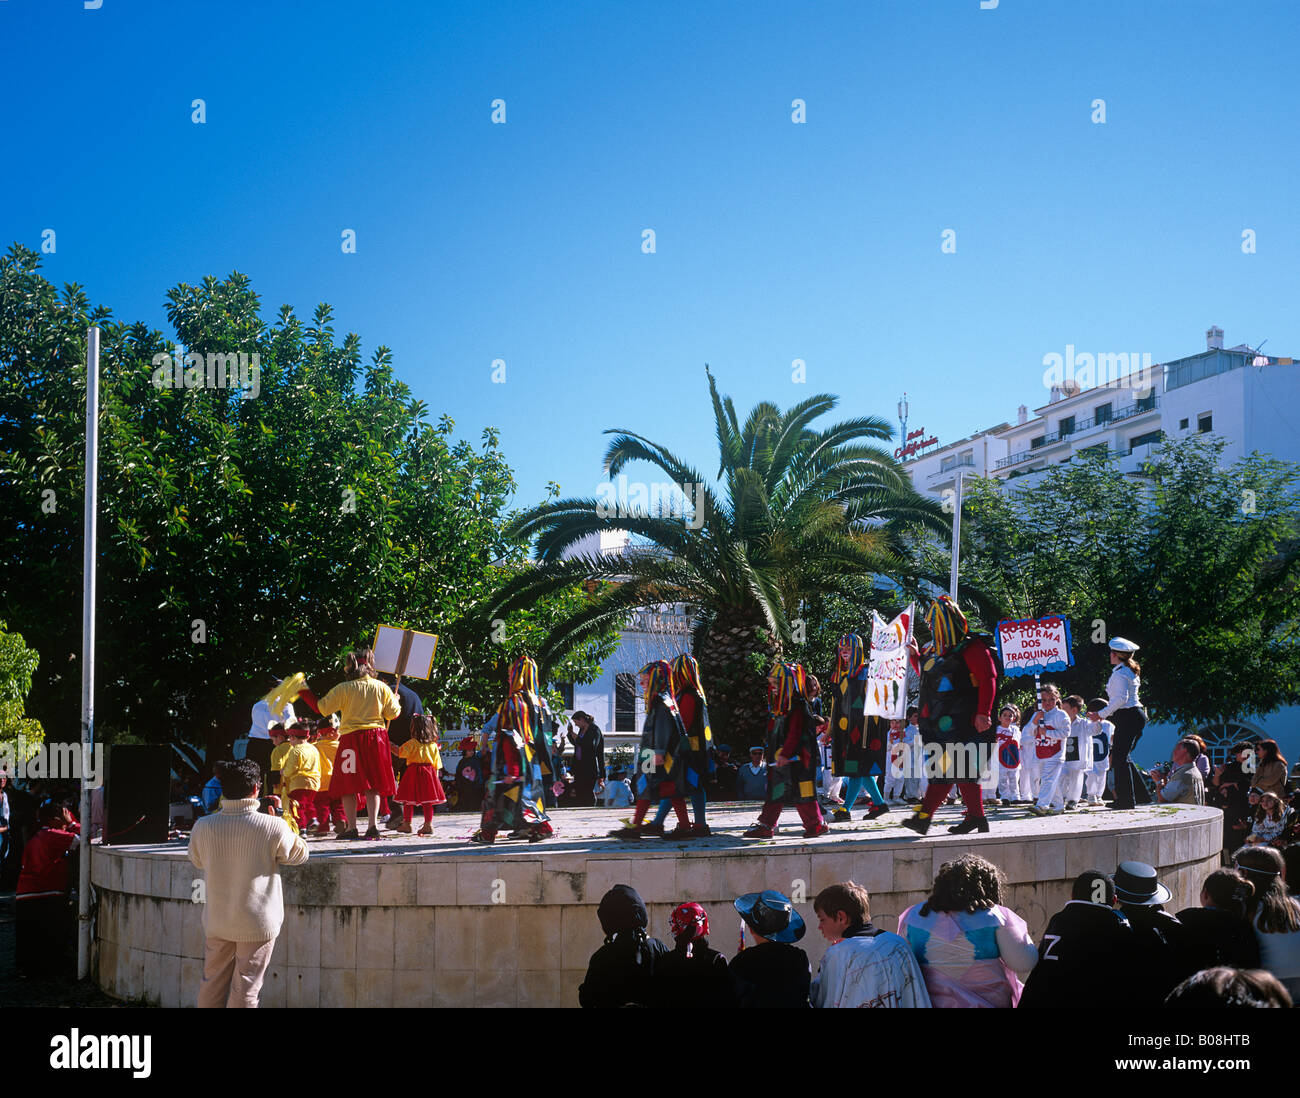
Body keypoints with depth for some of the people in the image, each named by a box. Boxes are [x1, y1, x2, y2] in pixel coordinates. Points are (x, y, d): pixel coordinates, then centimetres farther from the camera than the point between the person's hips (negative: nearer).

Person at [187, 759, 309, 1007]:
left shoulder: (203, 827, -8)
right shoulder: (274, 827, -17)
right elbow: (299, 854, 0)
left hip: (216, 922, 3)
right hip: (258, 924, -3)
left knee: (212, 985, 17)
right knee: (245, 989, 6)